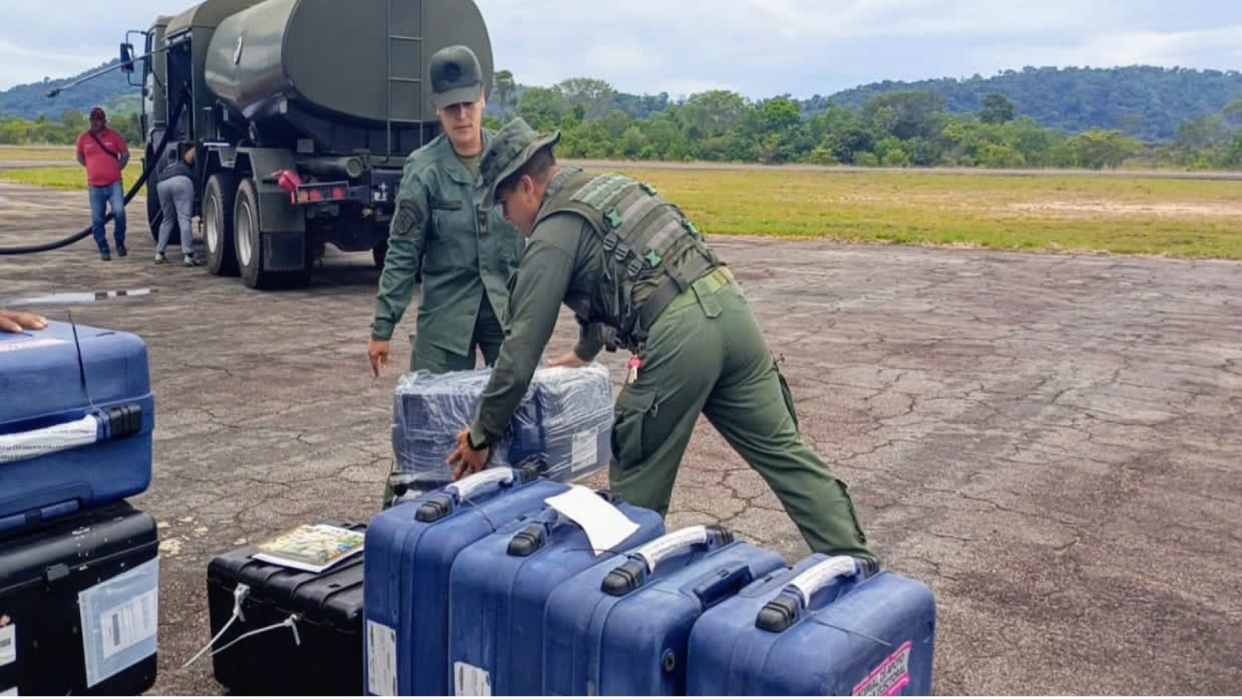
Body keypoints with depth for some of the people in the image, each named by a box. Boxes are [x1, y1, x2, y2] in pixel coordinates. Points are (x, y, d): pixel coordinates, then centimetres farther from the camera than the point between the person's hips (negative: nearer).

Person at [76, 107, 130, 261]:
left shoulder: (114, 136, 2)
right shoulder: (84, 138, 5)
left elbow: (125, 154, 14)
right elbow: (80, 157, 21)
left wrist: (118, 168, 6)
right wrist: (93, 168, 11)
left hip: (114, 184, -2)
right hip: (95, 186, 2)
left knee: (119, 211, -18)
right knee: (97, 219, 2)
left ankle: (120, 243, 2)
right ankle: (104, 250, 13)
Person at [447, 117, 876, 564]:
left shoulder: (553, 233, 0)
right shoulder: (607, 188, 26)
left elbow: (523, 345, -3)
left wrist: (482, 435, 7)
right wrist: (584, 352, 53)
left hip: (679, 333, -8)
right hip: (728, 306, 8)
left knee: (637, 479, 9)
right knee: (782, 450, 12)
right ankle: (854, 563, 13)